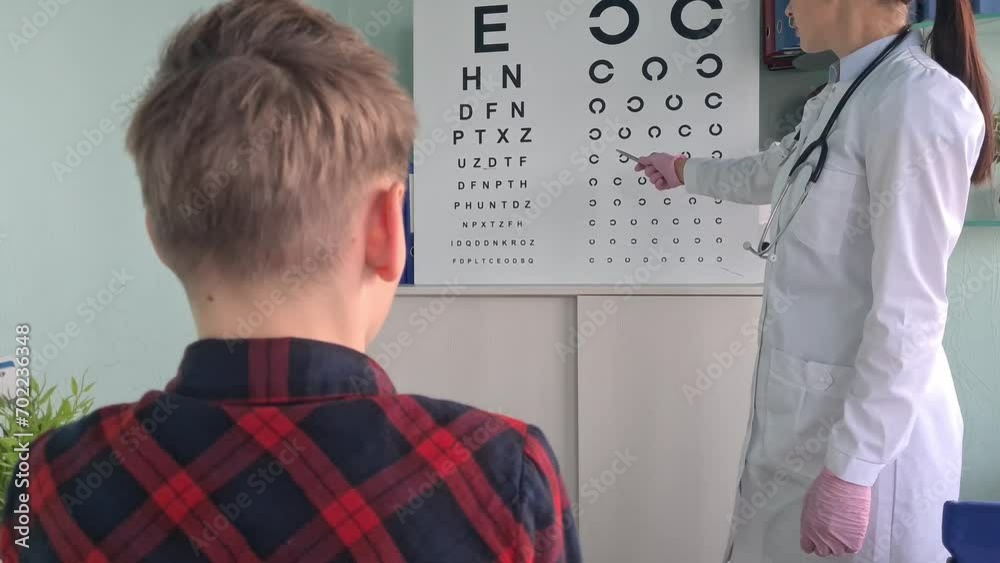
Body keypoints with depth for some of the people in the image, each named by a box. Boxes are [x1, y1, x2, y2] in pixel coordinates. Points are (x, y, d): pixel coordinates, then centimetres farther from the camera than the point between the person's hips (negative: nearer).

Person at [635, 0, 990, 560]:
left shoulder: (920, 102, -18)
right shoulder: (839, 100, 10)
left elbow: (909, 309, -22)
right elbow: (765, 176, 31)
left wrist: (851, 467, -20)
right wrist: (682, 169, 46)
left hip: (868, 419, -8)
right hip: (803, 404, 8)